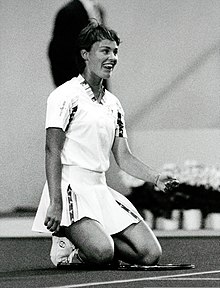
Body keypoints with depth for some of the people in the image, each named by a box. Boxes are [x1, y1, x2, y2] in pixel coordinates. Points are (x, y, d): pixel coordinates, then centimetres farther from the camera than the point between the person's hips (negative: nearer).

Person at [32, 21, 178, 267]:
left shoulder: (113, 104, 17)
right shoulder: (66, 95, -6)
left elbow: (123, 156, 16)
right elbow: (52, 151, -12)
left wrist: (156, 178, -3)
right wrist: (55, 203, -21)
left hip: (101, 190, 8)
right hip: (71, 189, -8)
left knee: (151, 253, -7)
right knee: (102, 251, -30)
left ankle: (78, 248, 9)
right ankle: (64, 245, 1)